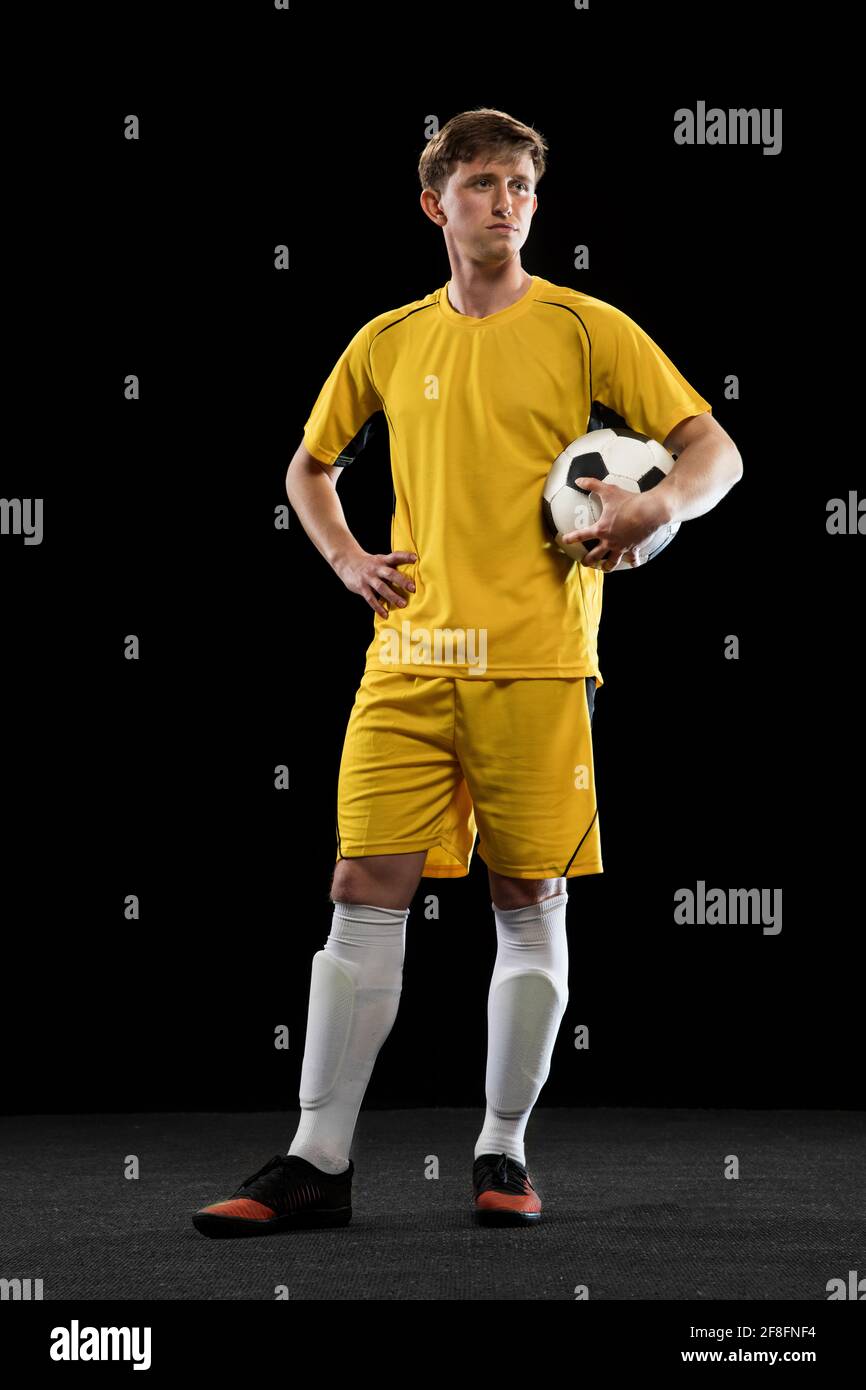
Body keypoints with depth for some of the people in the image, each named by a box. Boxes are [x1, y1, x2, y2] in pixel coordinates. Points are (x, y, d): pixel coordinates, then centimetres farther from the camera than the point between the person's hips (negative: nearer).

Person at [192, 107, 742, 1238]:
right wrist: (347, 560, 9)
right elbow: (308, 469, 26)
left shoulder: (586, 328, 3)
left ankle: (504, 1152, 15)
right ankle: (319, 1163, 1)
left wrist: (656, 506, -18)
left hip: (537, 662, -2)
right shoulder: (388, 342, 12)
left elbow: (715, 451, 2)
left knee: (529, 906, 2)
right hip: (409, 661, 2)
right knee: (365, 896, -3)